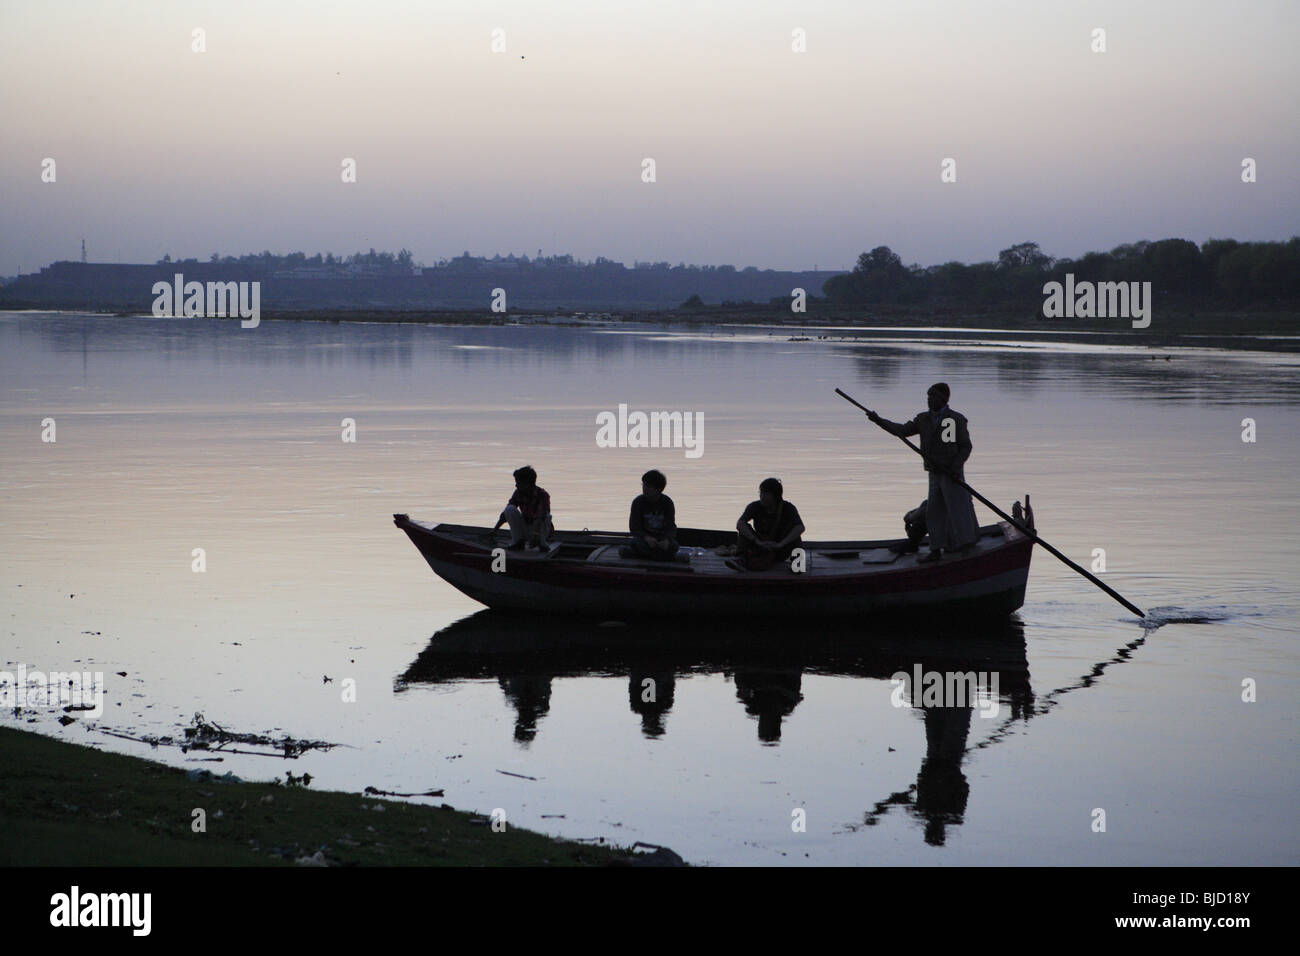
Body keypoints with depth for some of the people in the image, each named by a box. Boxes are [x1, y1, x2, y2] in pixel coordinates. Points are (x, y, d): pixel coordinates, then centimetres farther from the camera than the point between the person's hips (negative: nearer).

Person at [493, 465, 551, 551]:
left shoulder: (542, 494, -21)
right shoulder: (519, 493, -7)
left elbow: (540, 517, -37)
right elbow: (505, 513, -6)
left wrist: (536, 534, -51)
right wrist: (493, 531, -13)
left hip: (540, 530, -4)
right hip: (525, 528, 4)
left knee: (546, 516, -34)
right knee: (510, 509, -18)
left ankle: (541, 543, -10)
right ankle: (518, 542, -14)